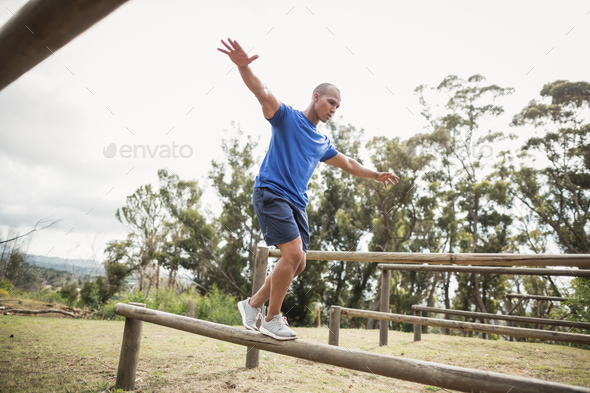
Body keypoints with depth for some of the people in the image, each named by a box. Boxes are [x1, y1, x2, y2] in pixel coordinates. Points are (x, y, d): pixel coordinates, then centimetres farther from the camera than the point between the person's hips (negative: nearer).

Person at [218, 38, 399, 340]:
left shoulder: (322, 143, 21)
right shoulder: (287, 117, 2)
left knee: (297, 264, 5)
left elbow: (347, 163, 37)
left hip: (296, 203, 8)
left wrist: (375, 175, 38)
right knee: (293, 254, -18)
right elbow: (262, 93, -16)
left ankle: (254, 303, 22)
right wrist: (243, 66, -34)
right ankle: (272, 319, -1)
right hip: (271, 192, -8)